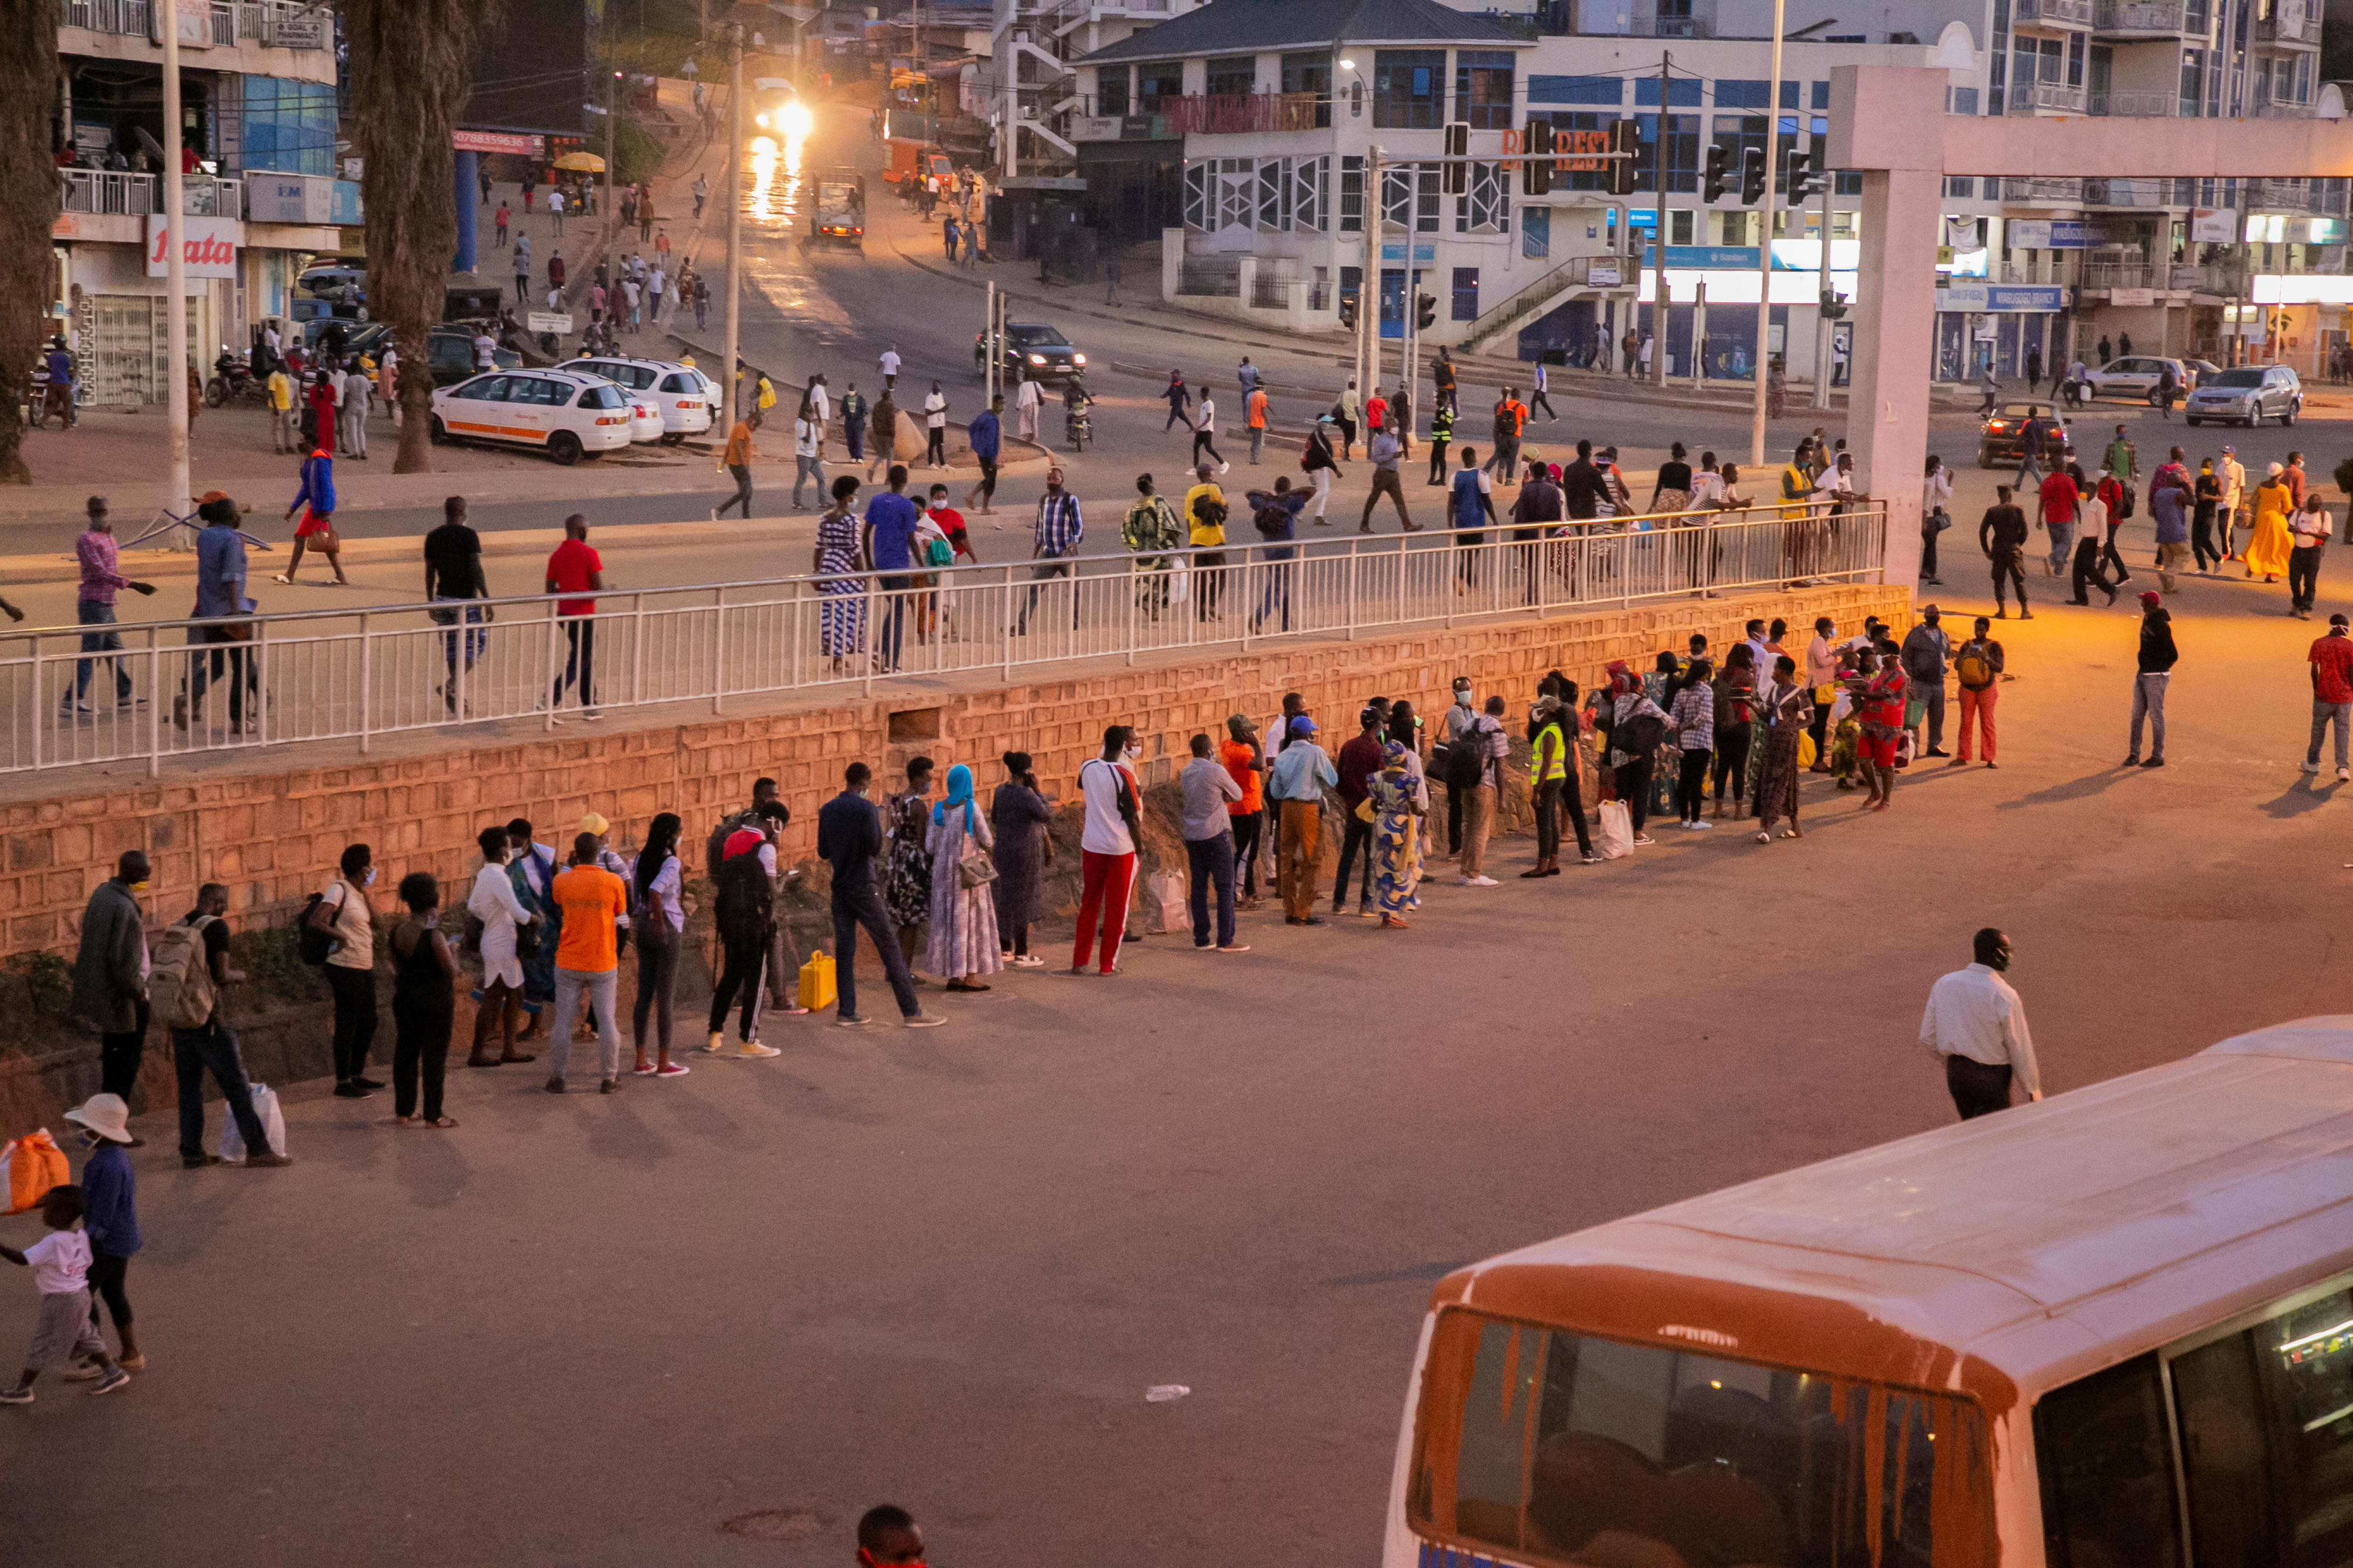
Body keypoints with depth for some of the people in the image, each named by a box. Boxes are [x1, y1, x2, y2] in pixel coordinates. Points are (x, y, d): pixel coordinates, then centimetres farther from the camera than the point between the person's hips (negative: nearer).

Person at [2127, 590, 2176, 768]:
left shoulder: (2160, 625, -19)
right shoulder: (2148, 619, 9)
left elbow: (2174, 655, -16)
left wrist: (2161, 669, 0)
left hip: (2156, 677, -9)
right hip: (2142, 674, 9)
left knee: (2156, 716, -1)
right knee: (2137, 715, 11)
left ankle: (2158, 756, 6)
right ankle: (2134, 754, 17)